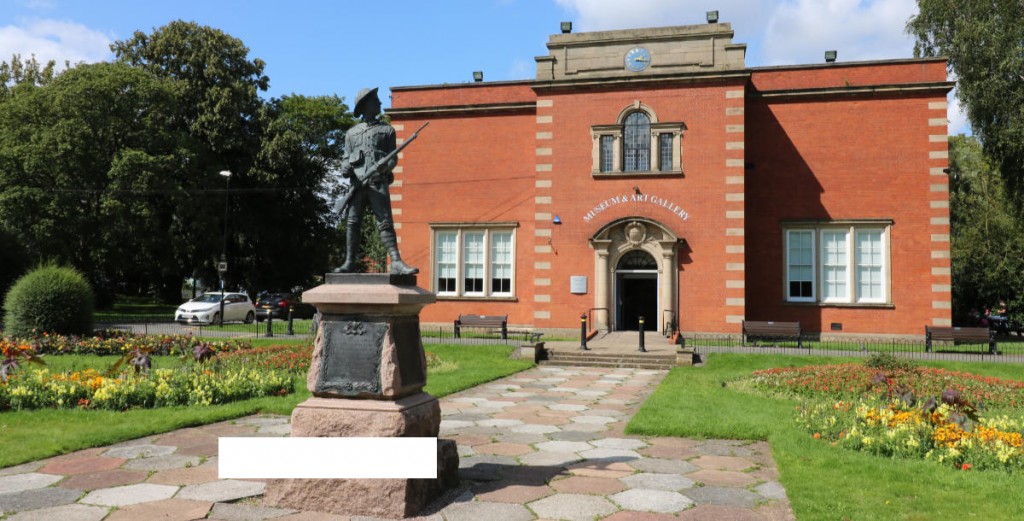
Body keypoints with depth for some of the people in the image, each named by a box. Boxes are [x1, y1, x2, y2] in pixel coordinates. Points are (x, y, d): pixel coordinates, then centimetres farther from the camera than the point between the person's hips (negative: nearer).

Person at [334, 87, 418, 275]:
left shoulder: (387, 129, 17)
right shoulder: (352, 132, 22)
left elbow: (393, 158, 10)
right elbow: (346, 157, 19)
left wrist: (384, 167, -12)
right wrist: (345, 168, -4)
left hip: (378, 181, -2)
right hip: (357, 182, 2)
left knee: (385, 222, -11)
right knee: (352, 222, -2)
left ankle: (396, 261, -19)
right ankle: (350, 263, 0)